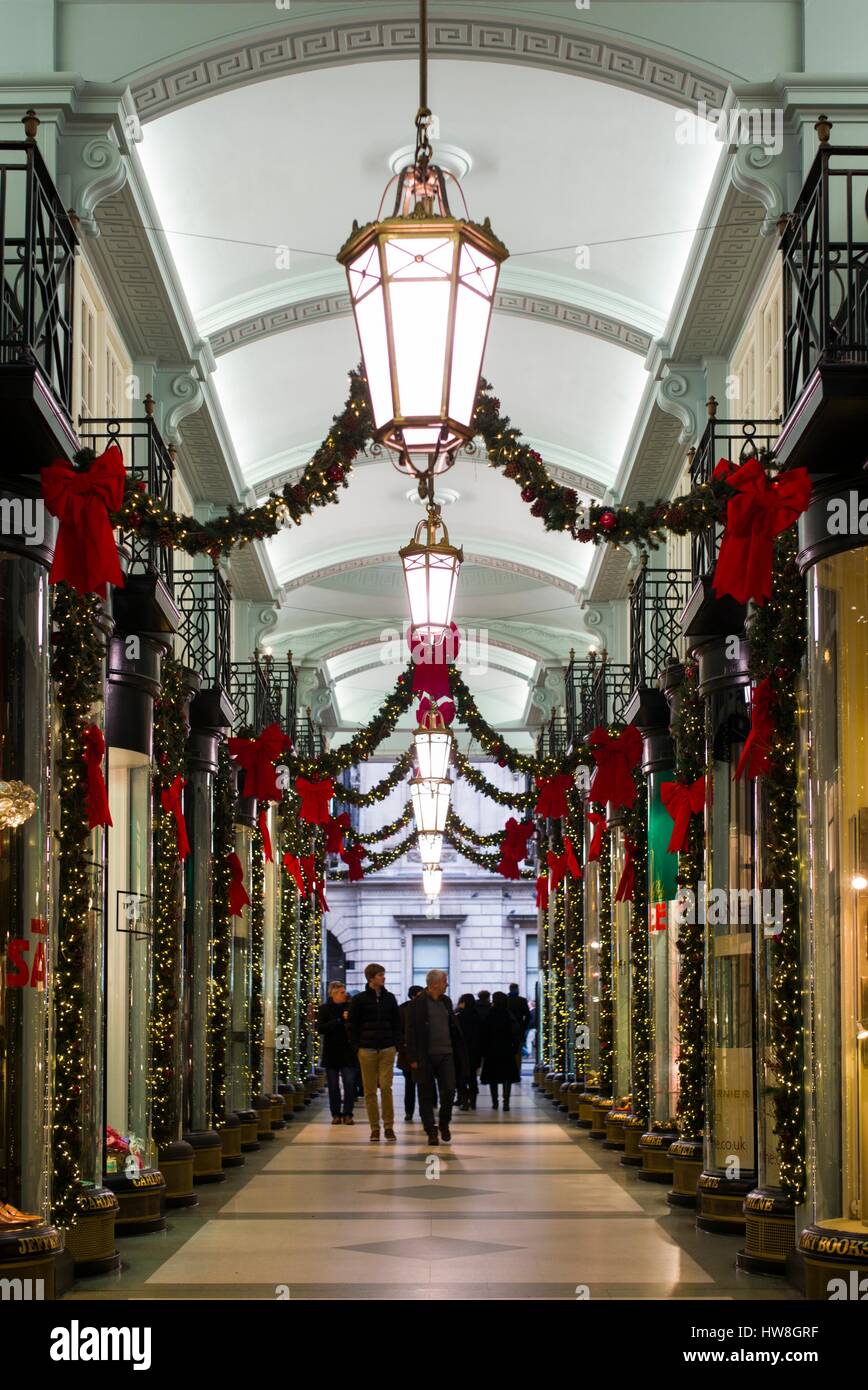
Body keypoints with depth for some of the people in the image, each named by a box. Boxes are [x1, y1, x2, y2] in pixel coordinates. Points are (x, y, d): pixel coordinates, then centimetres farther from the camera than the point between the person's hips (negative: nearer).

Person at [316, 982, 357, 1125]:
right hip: (331, 1053, 0)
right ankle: (336, 1114, 11)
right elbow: (320, 1028, -10)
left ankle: (347, 1114, -1)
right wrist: (340, 1021, -15)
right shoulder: (324, 1009, 3)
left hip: (348, 1052, 0)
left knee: (349, 1084, -7)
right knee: (333, 1085, 4)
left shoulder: (350, 1007, 5)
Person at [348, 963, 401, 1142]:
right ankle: (375, 1129, 7)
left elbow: (397, 1023, 13)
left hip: (387, 1049, 1)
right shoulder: (360, 1000, 1)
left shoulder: (389, 998, 8)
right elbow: (353, 1026, 4)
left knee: (386, 1087, -7)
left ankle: (389, 1127, 0)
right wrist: (357, 1046, -3)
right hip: (367, 1050, -1)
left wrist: (396, 1044, 4)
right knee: (370, 1091, 1)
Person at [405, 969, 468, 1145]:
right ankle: (431, 1131, 9)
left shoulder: (446, 1001, 12)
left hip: (446, 1054, 4)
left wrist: (458, 1052, 12)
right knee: (426, 1095, 2)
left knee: (449, 1090, -2)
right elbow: (411, 1032, -7)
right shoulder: (418, 1003, -6)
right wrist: (413, 1058, -12)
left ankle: (444, 1124, 19)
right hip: (425, 1056, -4)